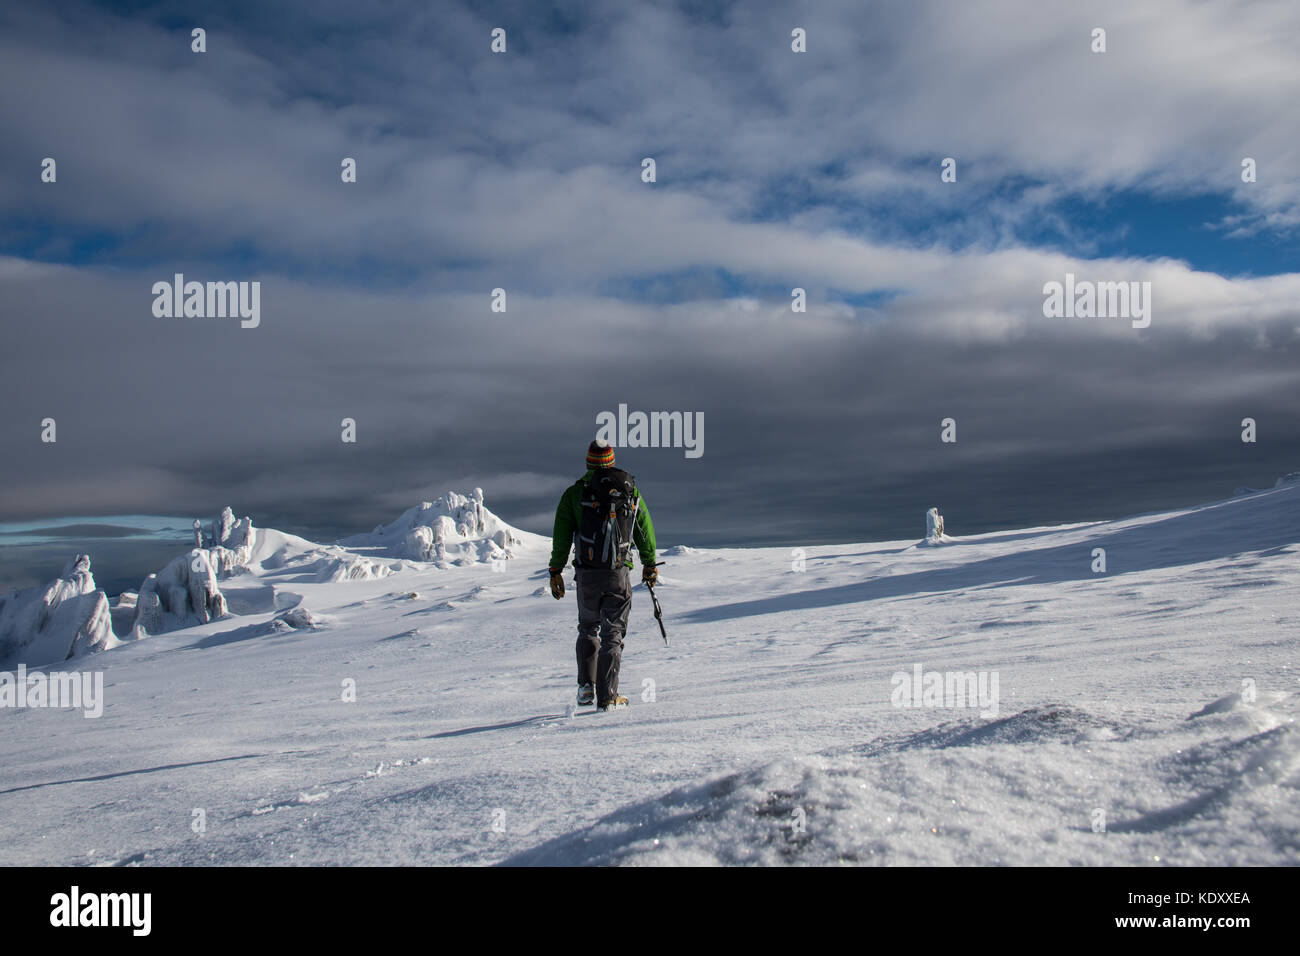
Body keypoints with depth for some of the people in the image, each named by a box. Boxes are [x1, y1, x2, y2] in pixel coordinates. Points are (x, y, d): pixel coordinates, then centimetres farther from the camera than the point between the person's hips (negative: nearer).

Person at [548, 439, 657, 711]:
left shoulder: (574, 493, 2)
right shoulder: (630, 490, 5)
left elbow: (561, 535, 0)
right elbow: (645, 531, 11)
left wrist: (555, 571, 7)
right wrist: (650, 565, 22)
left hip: (586, 574, 0)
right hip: (619, 574, 0)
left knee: (588, 629, 20)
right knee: (613, 633, 6)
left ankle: (586, 686, 10)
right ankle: (607, 697, 2)